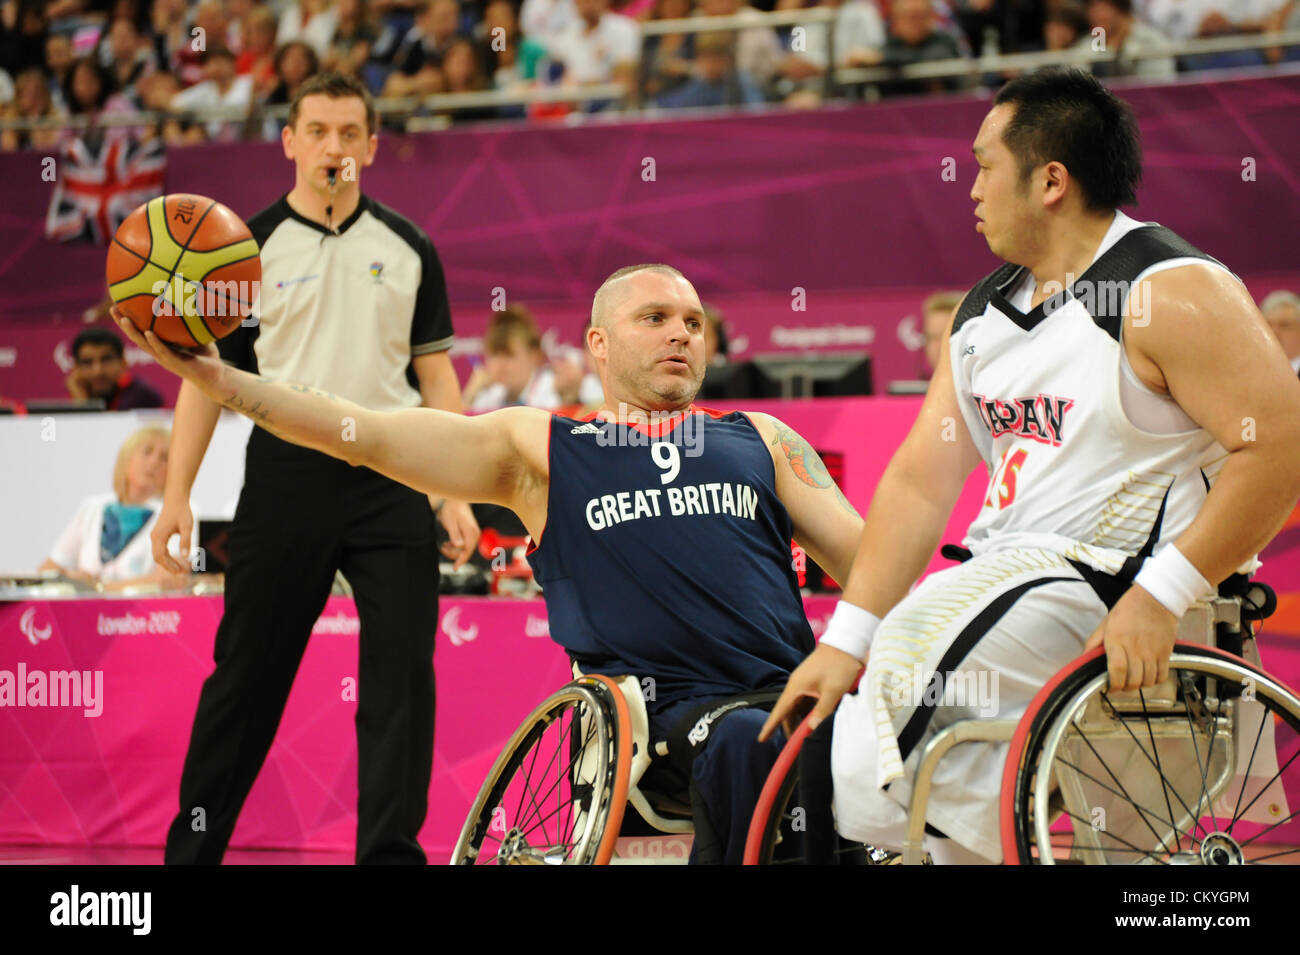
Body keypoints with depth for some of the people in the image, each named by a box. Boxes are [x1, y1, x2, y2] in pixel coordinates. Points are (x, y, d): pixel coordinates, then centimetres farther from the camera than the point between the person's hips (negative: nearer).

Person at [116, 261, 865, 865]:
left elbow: (868, 555, 18)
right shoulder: (539, 448, 18)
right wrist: (216, 378, 4)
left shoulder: (762, 440, 23)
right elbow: (366, 435, 12)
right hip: (669, 707, -2)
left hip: (792, 687, 2)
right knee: (749, 744, -38)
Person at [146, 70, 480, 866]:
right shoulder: (251, 247, 3)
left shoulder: (407, 249, 9)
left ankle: (391, 849, 2)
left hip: (392, 479, 2)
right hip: (287, 474, -2)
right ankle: (194, 844, 14)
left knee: (404, 671, -3)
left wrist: (458, 496, 3)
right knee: (249, 672, 3)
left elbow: (436, 375, 11)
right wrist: (177, 494, -4)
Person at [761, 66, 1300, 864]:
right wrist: (845, 641, 1)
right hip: (1005, 572, 9)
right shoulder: (985, 312, 14)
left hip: (1115, 584, -9)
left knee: (911, 663, -28)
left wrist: (1160, 596, -24)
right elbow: (921, 479, 9)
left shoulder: (1172, 293, -11)